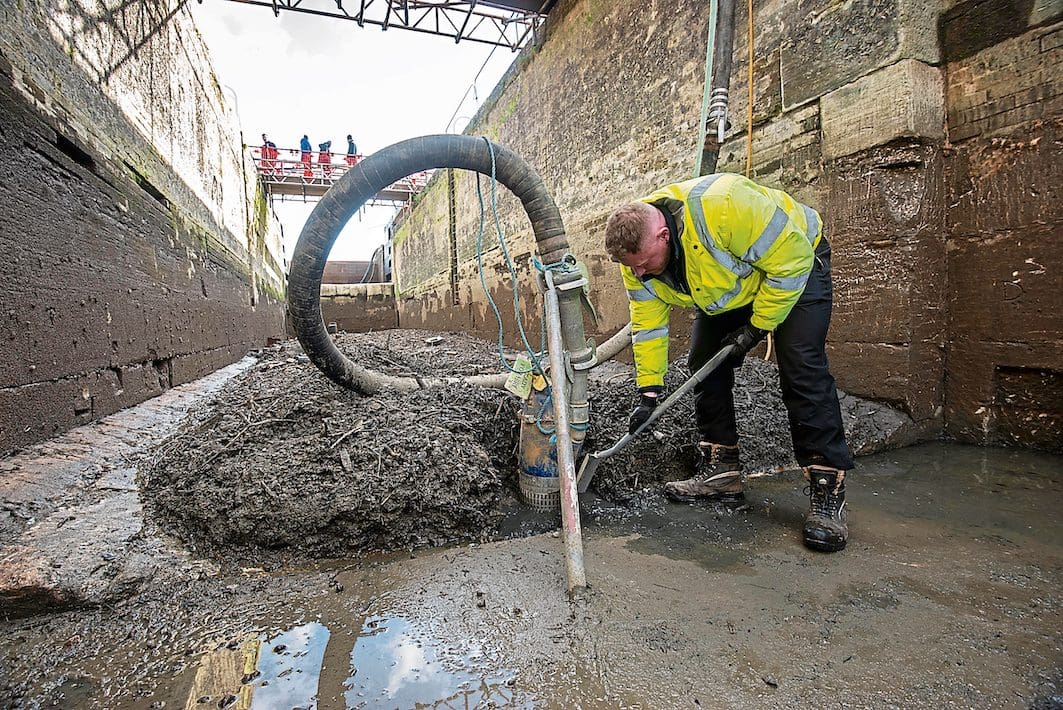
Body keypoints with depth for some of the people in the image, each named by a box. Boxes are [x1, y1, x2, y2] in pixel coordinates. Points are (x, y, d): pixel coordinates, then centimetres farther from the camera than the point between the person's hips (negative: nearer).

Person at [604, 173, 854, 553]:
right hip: (727, 289, 6)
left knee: (801, 368, -20)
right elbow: (647, 323, -11)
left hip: (795, 266, -6)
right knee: (705, 365, -2)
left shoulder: (721, 205, -41)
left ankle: (828, 492, -12)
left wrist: (758, 325, -23)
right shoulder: (635, 248, -19)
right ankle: (720, 472, 8)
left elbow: (791, 258, -31)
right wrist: (649, 391, -14)